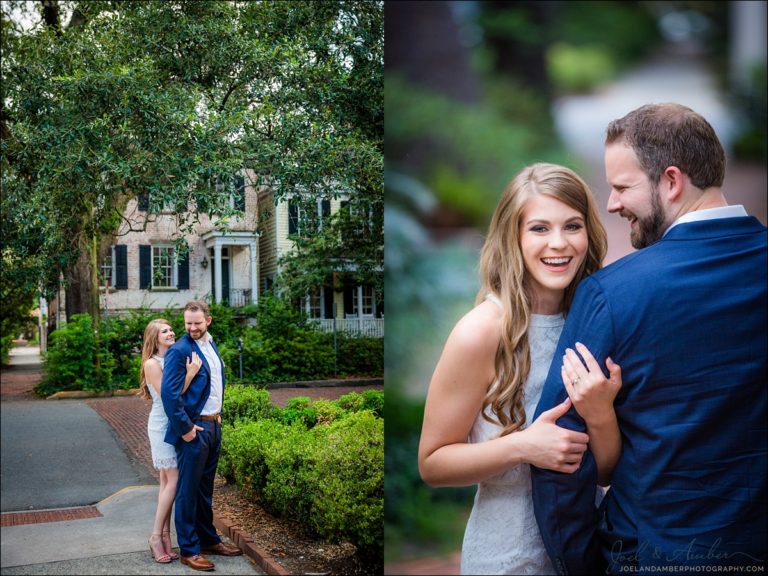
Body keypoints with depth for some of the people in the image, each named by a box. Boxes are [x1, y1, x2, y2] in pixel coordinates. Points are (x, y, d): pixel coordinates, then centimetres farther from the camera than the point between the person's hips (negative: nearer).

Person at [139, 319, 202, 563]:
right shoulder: (152, 364, -12)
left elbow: (181, 392, 8)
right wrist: (190, 373, -24)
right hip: (163, 425, -7)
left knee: (168, 481, 9)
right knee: (174, 481, -6)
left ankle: (165, 535, 15)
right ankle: (157, 535, 5)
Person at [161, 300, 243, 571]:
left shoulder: (211, 344, 10)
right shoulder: (179, 350, -16)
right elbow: (169, 393, -21)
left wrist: (218, 416, 14)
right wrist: (185, 429, -18)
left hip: (214, 425, 8)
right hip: (194, 429, -8)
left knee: (205, 488, 18)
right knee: (188, 490, 3)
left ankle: (208, 539, 30)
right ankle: (189, 550, 12)